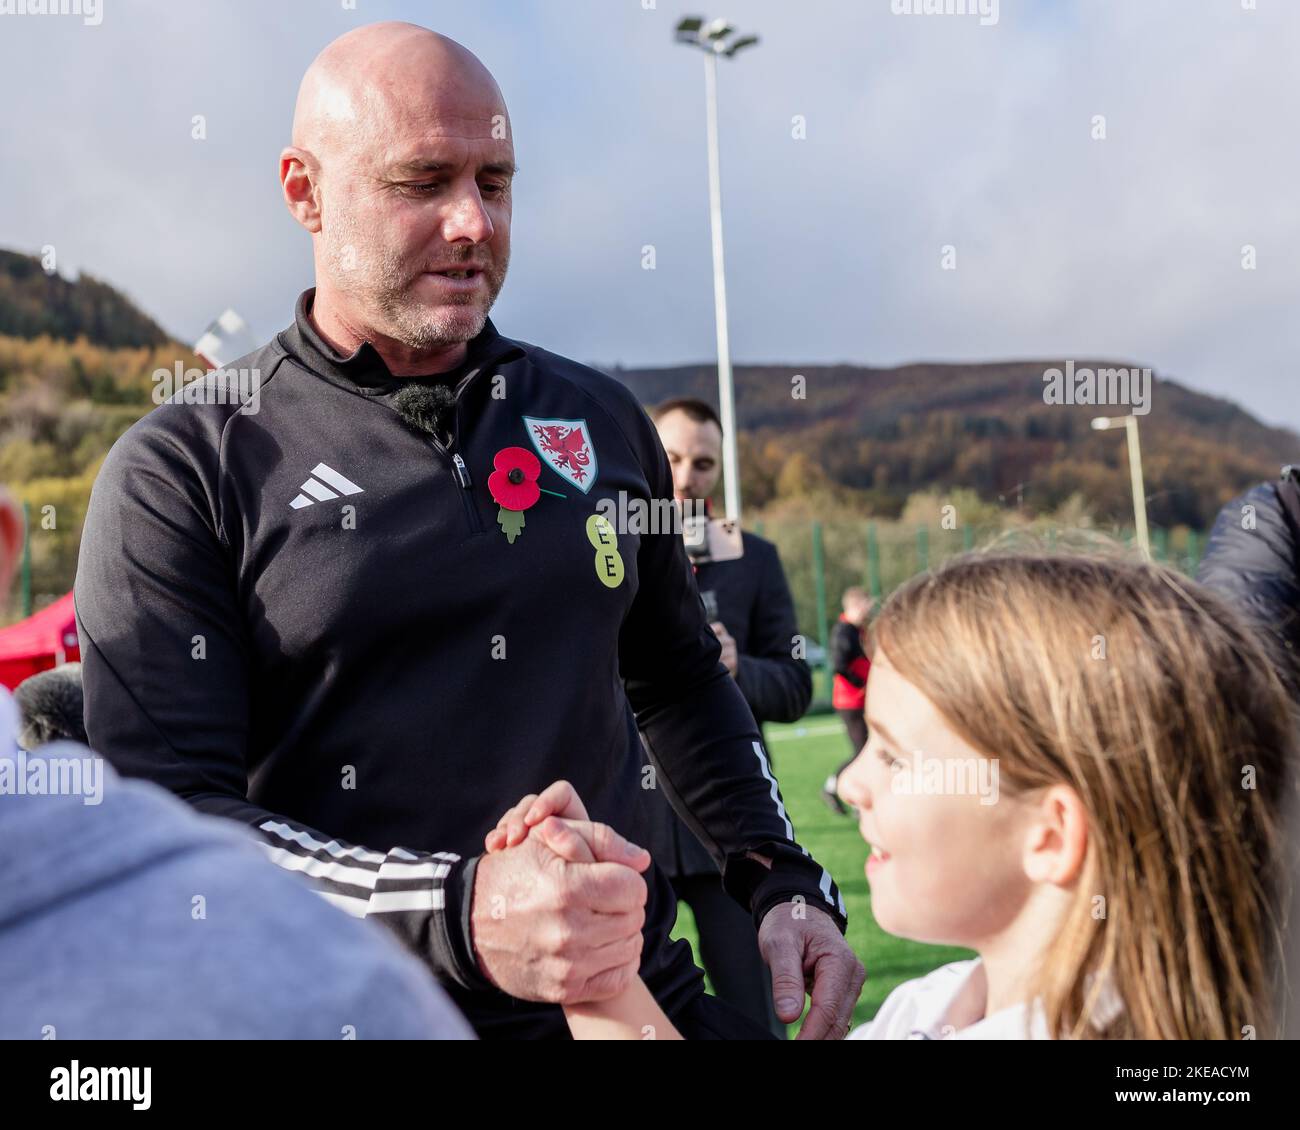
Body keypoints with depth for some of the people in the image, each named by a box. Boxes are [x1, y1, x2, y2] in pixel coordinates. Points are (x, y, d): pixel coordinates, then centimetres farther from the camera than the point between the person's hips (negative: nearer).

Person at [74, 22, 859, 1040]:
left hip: (632, 993, 2)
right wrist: (457, 913, -29)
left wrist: (781, 885, 5)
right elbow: (163, 822, -16)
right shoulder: (178, 475, -8)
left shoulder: (602, 420, 7)